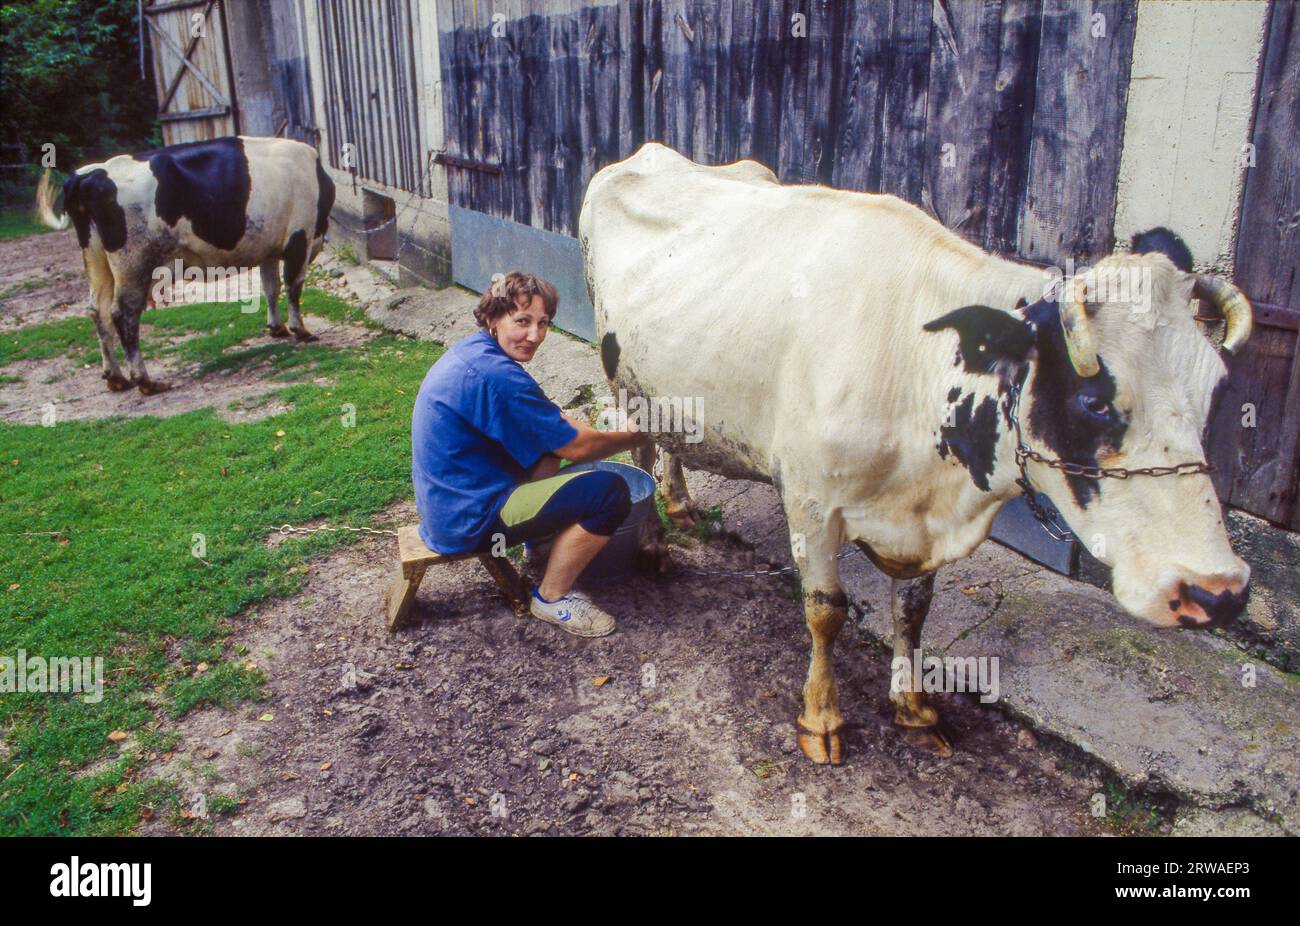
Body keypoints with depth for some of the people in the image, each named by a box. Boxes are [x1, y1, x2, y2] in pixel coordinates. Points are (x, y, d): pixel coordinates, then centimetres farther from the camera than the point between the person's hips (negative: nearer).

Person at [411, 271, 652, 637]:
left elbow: (548, 416, 20)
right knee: (609, 491, -17)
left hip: (442, 501, 10)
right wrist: (635, 439, 1)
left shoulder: (470, 351, 6)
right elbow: (577, 447, -16)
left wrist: (603, 431, 8)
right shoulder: (496, 376, -26)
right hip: (467, 521, -10)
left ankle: (539, 540, 26)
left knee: (552, 428, 22)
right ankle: (552, 598, 0)